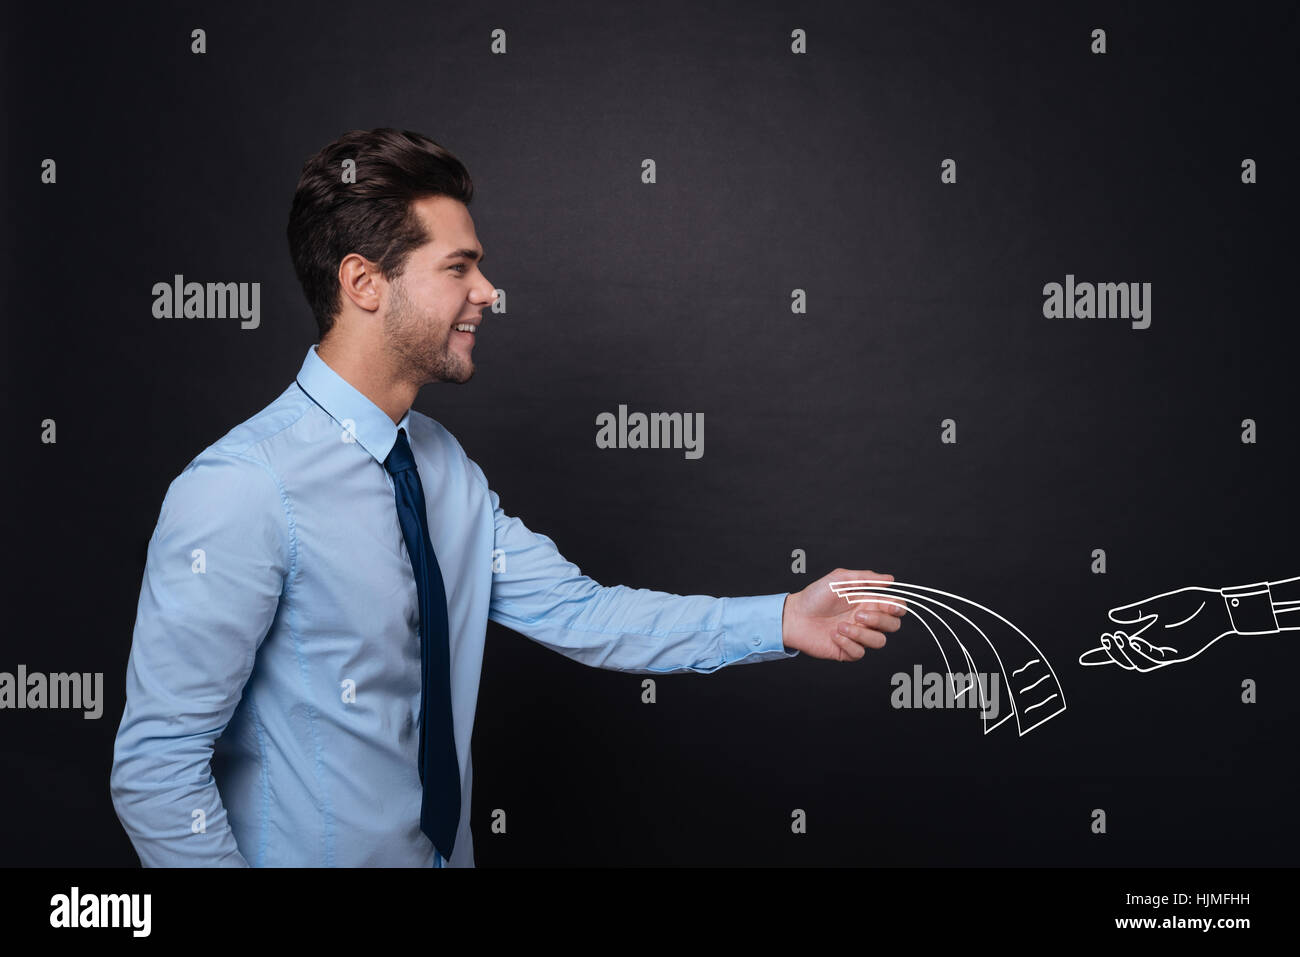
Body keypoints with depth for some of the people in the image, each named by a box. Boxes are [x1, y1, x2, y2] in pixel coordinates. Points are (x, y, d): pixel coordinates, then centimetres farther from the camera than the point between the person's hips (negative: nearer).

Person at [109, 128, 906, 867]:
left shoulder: (444, 467, 4)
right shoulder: (243, 493, -23)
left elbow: (574, 612, 3)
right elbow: (156, 771, -22)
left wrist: (782, 621, -4)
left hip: (444, 847, 8)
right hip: (313, 852, -8)